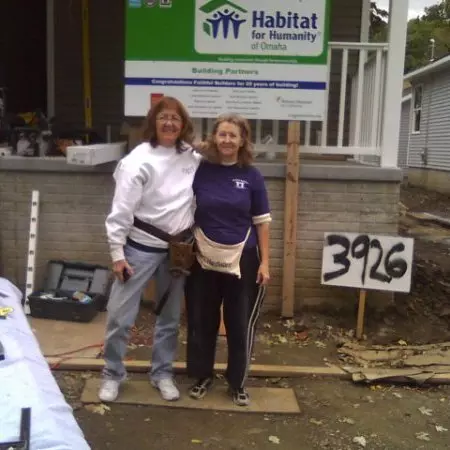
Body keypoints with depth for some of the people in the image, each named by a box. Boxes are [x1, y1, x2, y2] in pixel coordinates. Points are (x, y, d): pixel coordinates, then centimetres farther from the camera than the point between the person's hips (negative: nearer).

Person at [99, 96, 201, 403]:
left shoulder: (192, 157, 2)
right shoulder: (139, 160, -12)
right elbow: (121, 210, -13)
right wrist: (117, 254, -14)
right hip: (142, 247, -4)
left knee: (171, 317, 14)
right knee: (121, 315, 1)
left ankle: (162, 373, 30)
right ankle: (113, 374, 21)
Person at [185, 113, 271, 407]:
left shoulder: (251, 176, -2)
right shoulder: (200, 171, -2)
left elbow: (262, 221, 0)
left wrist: (265, 261, -3)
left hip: (243, 259, 0)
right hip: (204, 258, 1)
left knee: (241, 323, 8)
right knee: (201, 321, 11)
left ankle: (238, 382, 26)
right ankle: (203, 376, 31)